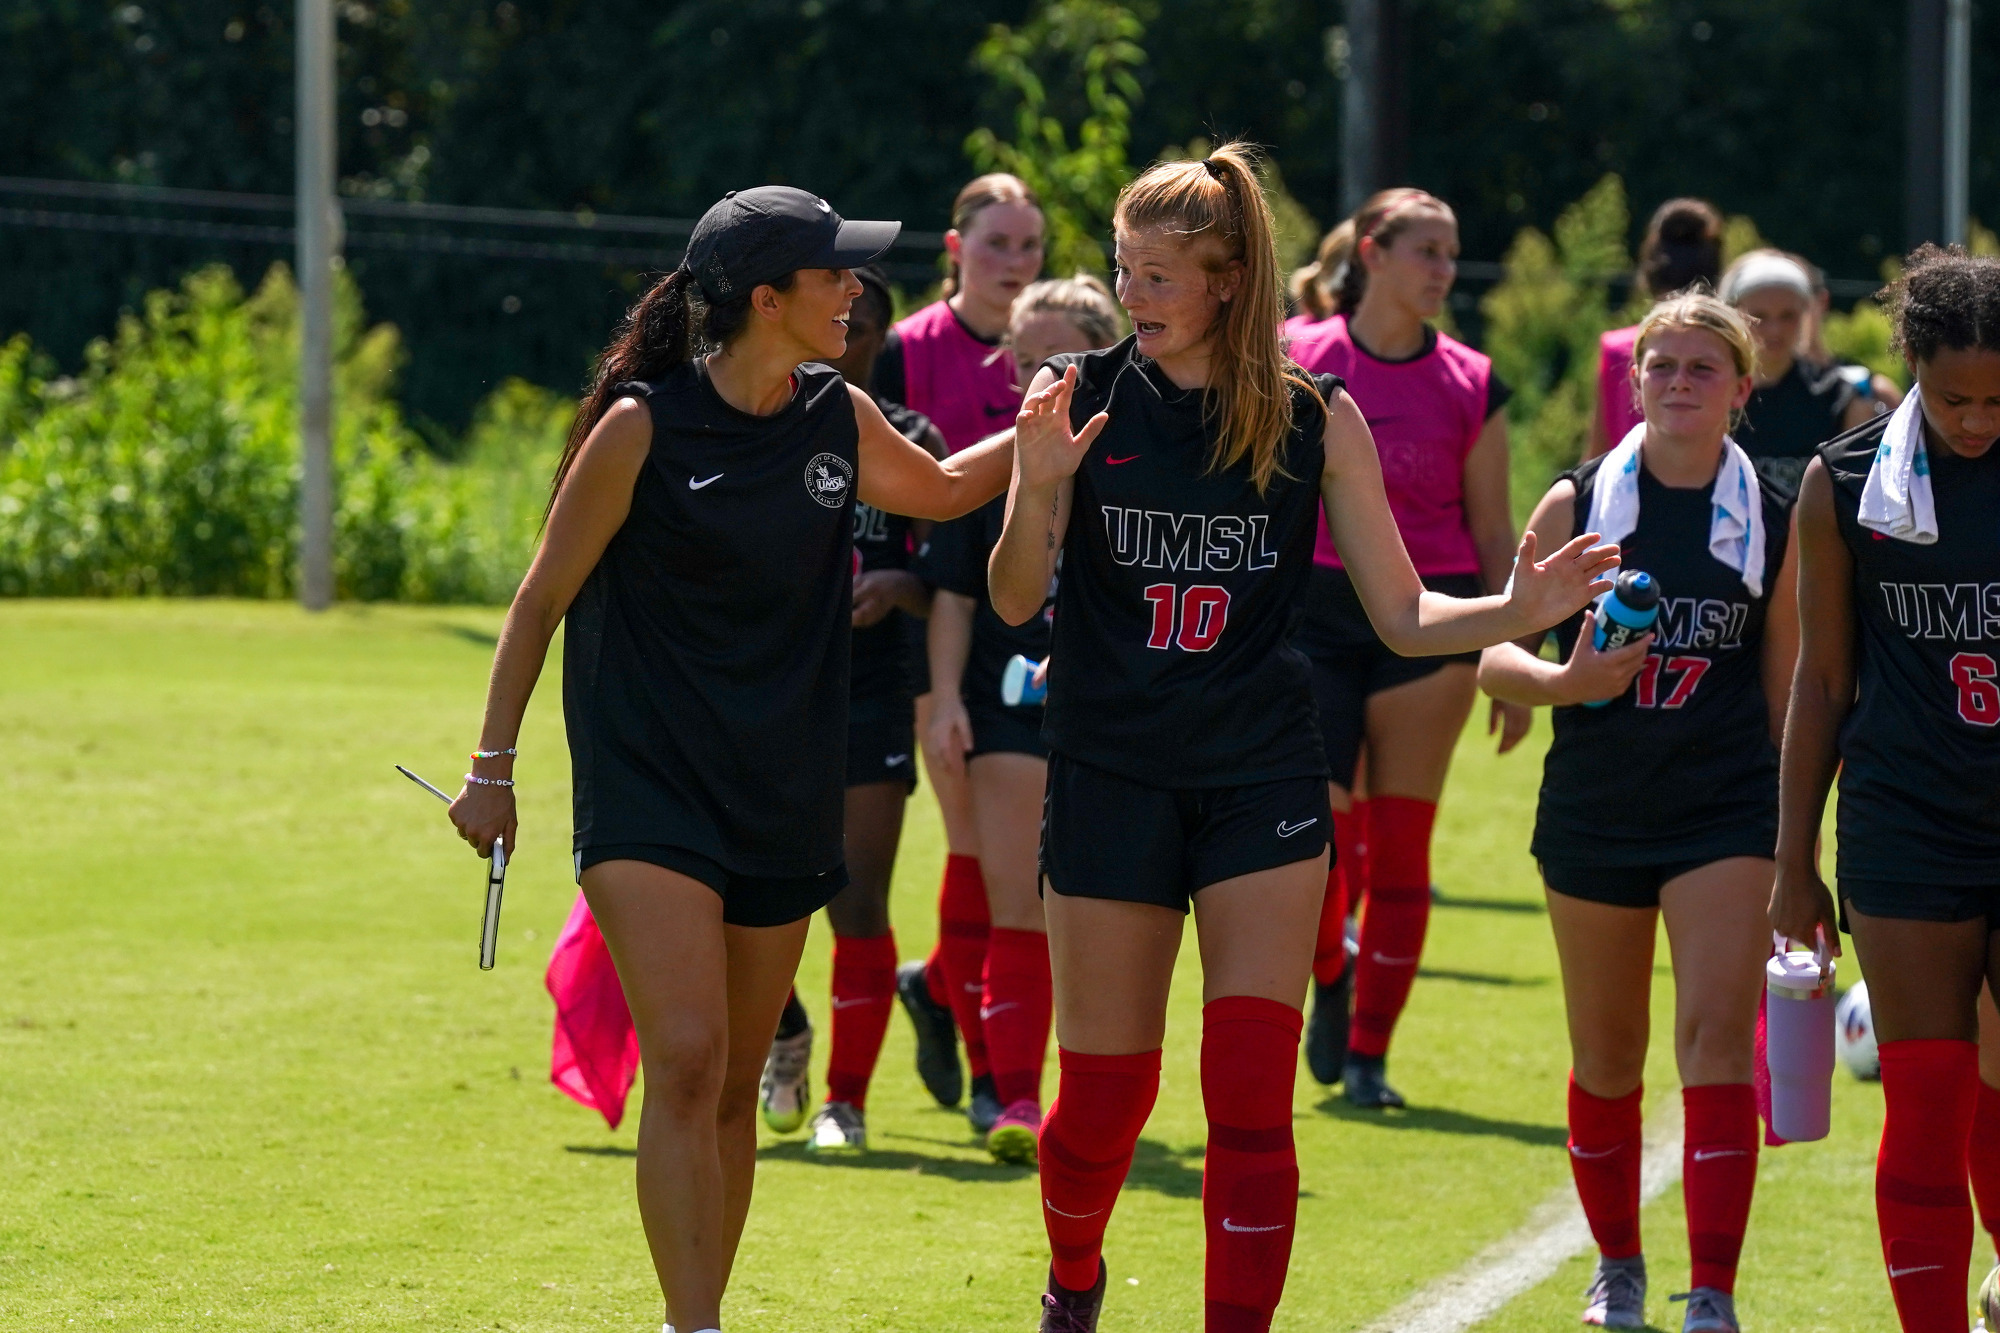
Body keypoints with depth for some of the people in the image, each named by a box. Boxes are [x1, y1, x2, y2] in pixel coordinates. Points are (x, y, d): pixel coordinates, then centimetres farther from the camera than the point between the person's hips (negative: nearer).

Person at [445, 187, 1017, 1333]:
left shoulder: (840, 422, 5)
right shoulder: (641, 429, -10)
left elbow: (945, 489, 28)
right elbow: (543, 600, -1)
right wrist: (492, 767, 1)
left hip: (782, 797, 5)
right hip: (648, 788, -5)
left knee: (735, 1084, 9)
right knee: (686, 1063, -19)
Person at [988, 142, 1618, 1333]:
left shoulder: (1316, 417, 0)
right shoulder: (1080, 396, -1)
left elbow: (1404, 617, 2)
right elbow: (1017, 601, -6)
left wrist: (1522, 612, -16)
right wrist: (1038, 487, -24)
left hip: (1263, 782, 0)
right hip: (1111, 776, 0)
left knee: (1251, 1101, -10)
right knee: (1103, 1095, 5)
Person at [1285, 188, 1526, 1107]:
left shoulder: (1472, 384, 3)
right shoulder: (1300, 365, 0)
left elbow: (1495, 534, 7)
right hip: (1315, 615, -1)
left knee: (1400, 850, 0)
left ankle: (1368, 1053, 10)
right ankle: (1329, 979, 25)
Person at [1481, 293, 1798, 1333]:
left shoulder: (1777, 522, 1)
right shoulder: (1577, 503, -1)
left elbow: (1787, 691, 9)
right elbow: (1496, 655, 0)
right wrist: (1566, 681, -22)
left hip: (1726, 814, -1)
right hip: (1594, 808, 1)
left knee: (1717, 1038, -16)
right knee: (1606, 1060, 12)